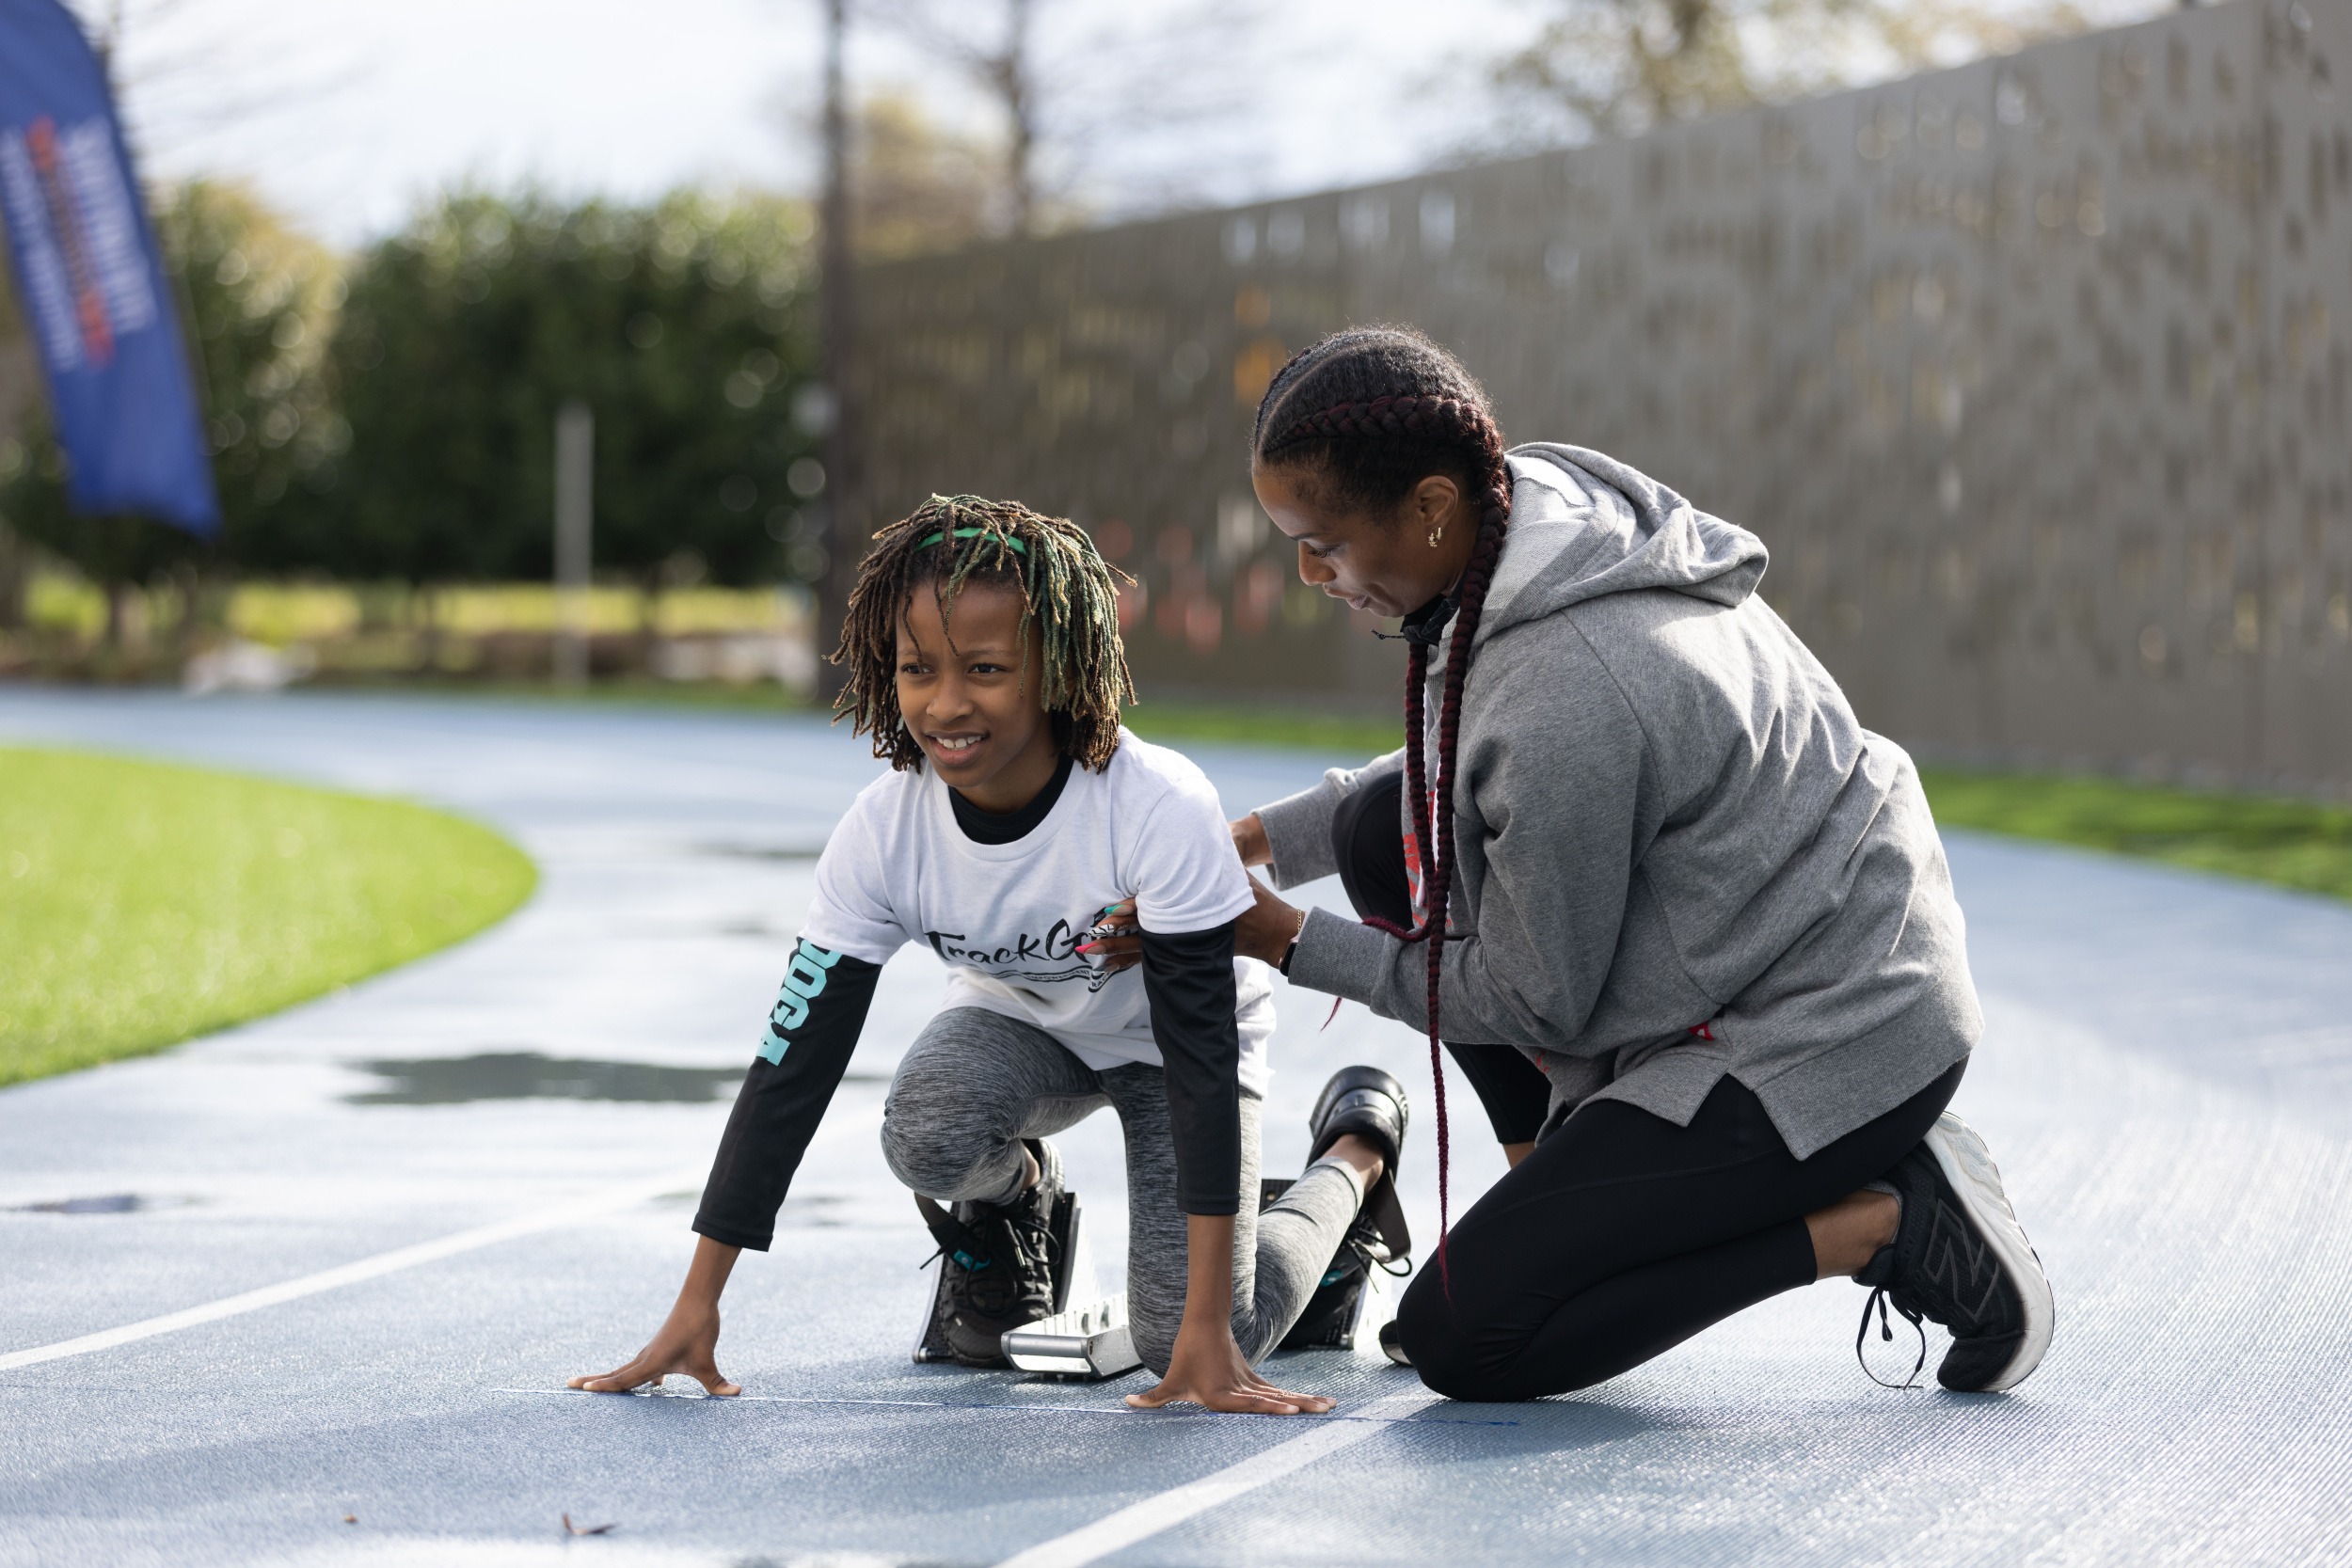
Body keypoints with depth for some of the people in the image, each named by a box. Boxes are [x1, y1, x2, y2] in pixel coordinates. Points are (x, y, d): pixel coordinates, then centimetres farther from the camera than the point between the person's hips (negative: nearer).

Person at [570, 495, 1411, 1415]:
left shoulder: (1161, 811, -37)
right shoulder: (884, 830, -26)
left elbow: (1202, 1056, -34)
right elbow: (794, 1061, -21)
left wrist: (1207, 1329, -37)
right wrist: (698, 1302, -23)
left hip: (1168, 1037, -2)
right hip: (1020, 1021, 2)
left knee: (1182, 1344, -18)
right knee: (926, 1136, -33)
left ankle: (1356, 1152, 12)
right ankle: (1011, 1193, 6)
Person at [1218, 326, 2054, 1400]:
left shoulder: (1562, 702, -31)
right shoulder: (1539, 503, -4)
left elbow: (1534, 1001, -16)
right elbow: (1459, 779, 17)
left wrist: (1298, 947, -6)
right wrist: (1272, 838, 7)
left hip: (1834, 1042, -10)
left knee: (1458, 1341, -8)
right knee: (1386, 831, 8)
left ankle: (1884, 1219, -5)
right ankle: (1561, 1199, 14)